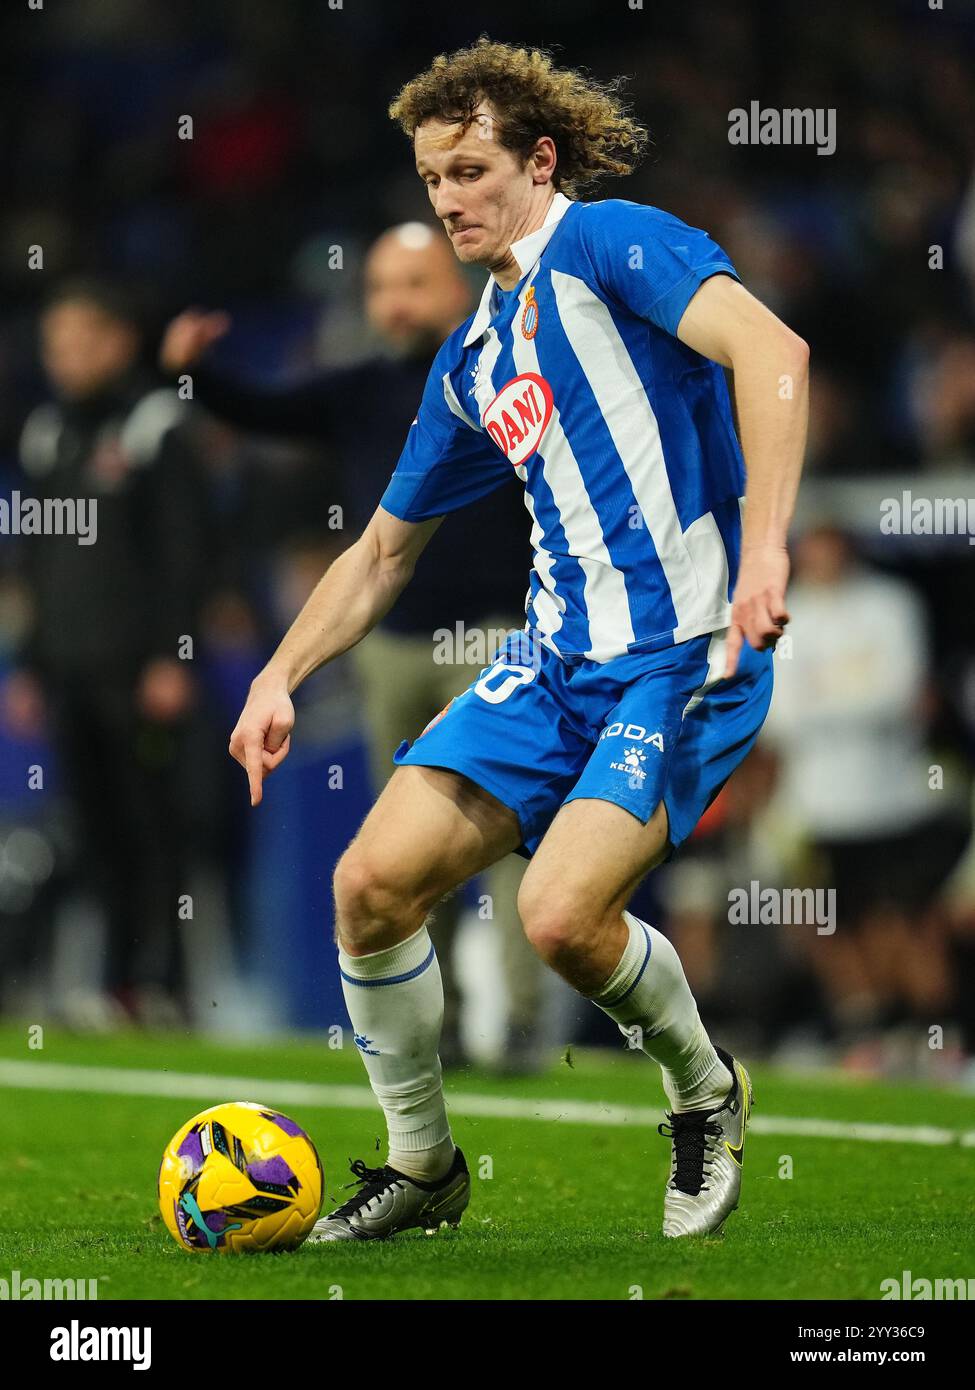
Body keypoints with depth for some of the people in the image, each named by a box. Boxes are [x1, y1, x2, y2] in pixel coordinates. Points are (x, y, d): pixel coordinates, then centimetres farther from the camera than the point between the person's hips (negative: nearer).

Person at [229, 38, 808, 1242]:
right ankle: (422, 1164, 13)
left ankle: (705, 1090, 8)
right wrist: (281, 675, 15)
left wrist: (763, 545, -33)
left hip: (684, 651, -8)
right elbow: (383, 550, 28)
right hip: (557, 653, 8)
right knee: (373, 881, -6)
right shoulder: (473, 357, 18)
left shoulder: (605, 243, -7)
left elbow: (771, 350, -23)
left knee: (561, 915, -23)